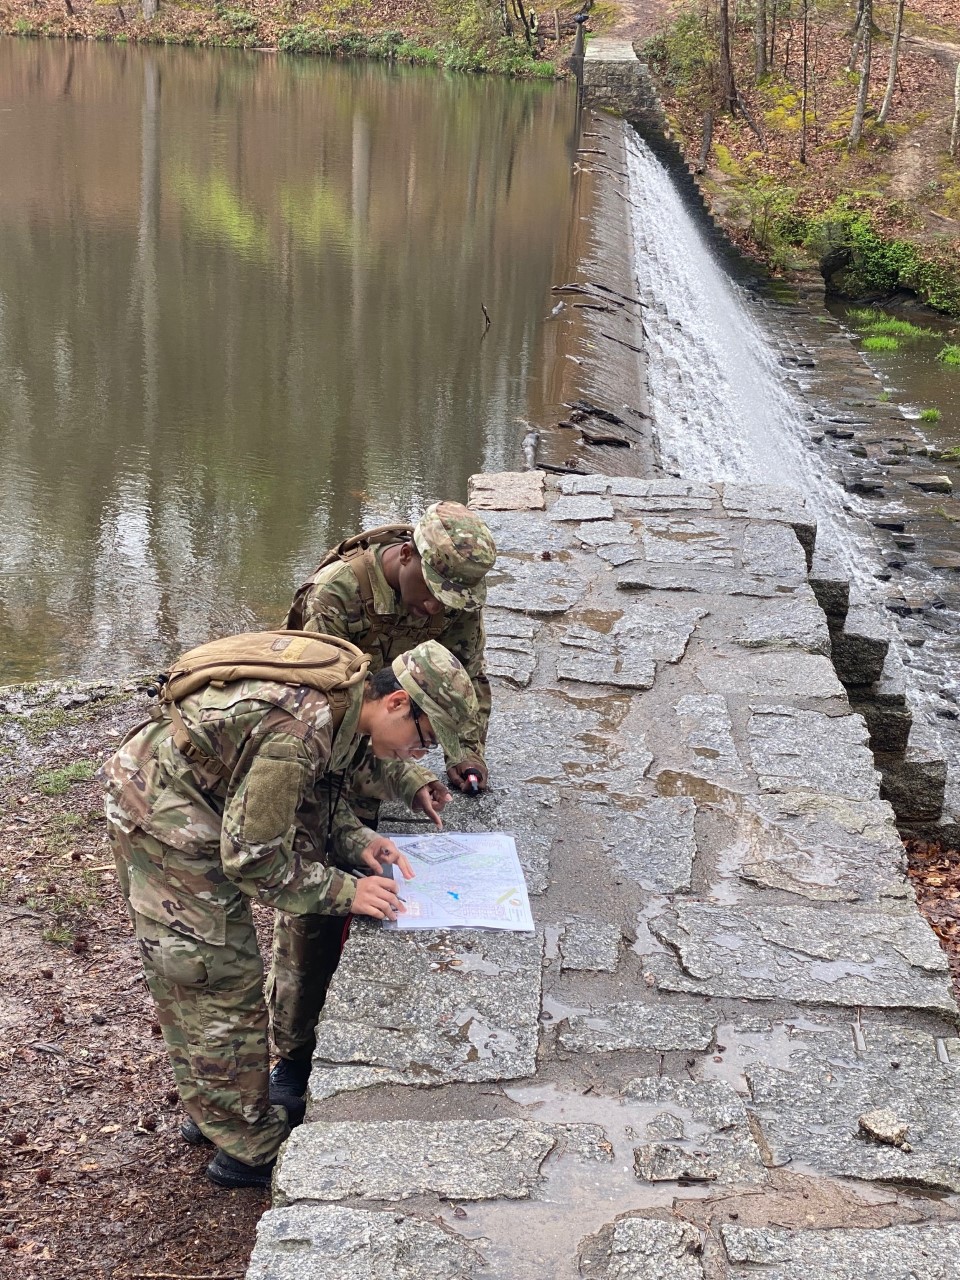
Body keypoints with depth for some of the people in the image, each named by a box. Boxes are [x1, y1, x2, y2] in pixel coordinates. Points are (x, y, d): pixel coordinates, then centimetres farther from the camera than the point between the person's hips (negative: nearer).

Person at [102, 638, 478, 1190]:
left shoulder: (340, 701, -4)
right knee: (225, 979, 0)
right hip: (162, 817, -10)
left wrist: (356, 841, -4)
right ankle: (249, 1147, 13)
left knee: (192, 976, 22)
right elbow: (254, 857, -25)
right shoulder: (300, 732, -32)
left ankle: (215, 1107, 38)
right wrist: (346, 891, -18)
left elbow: (314, 792, 11)